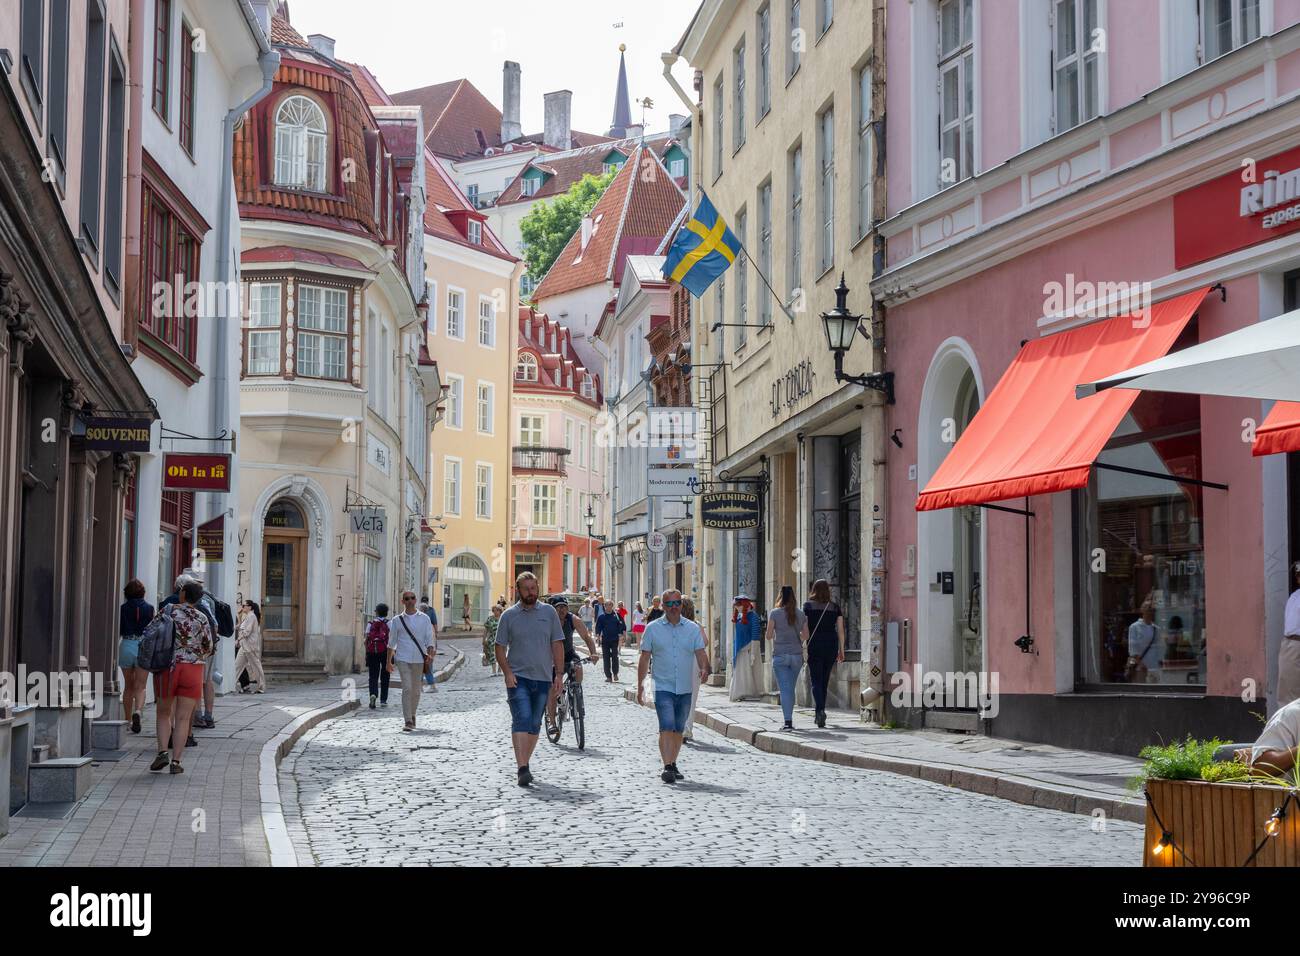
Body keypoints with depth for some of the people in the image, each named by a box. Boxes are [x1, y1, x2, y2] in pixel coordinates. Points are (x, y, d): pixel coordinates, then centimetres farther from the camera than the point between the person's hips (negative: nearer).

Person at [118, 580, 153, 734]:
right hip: (144, 646, -1)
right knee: (140, 686, 0)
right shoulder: (149, 608, -1)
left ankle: (127, 719, 19)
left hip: (126, 646, 1)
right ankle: (138, 711, -27)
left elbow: (118, 631, 0)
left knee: (128, 686, 15)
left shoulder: (123, 608, -2)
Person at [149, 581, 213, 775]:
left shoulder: (167, 611, -2)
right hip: (192, 669, 0)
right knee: (183, 718, 3)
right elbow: (208, 648, 5)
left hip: (166, 667, 0)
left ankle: (162, 752, 0)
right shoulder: (201, 618, -2)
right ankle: (176, 762, 0)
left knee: (164, 713, 16)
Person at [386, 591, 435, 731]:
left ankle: (412, 715, 30)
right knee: (407, 688, -13)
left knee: (416, 690, 9)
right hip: (403, 658, -2)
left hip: (419, 659, 2)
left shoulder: (424, 618, 7)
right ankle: (407, 721, -15)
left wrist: (430, 654, -13)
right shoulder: (397, 620, 6)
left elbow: (429, 638, 4)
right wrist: (389, 661, 9)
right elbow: (391, 641, 10)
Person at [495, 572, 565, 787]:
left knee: (534, 725, 8)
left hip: (543, 678, 3)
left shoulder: (549, 612, 7)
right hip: (518, 677, -3)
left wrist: (558, 675, 1)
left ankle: (524, 764, 21)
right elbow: (500, 648, 3)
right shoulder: (509, 615, 2)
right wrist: (507, 673, -11)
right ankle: (522, 768, -21)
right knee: (521, 720, -16)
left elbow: (557, 645, 7)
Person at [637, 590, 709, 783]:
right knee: (667, 727, -16)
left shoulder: (693, 628, 7)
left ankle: (673, 765, 25)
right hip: (663, 687, -3)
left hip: (685, 688, 3)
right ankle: (667, 767, -20)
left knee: (678, 730, 12)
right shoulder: (652, 628, 2)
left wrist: (704, 669, -20)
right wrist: (640, 685, 1)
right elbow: (645, 658, 5)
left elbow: (700, 653, 2)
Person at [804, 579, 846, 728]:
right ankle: (820, 712, 20)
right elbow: (840, 630, 4)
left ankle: (820, 710, -25)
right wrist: (841, 650, 8)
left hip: (814, 645, -3)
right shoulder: (835, 607, 7)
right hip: (831, 644, 3)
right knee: (825, 680, 15)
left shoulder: (808, 606, 0)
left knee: (816, 681, -4)